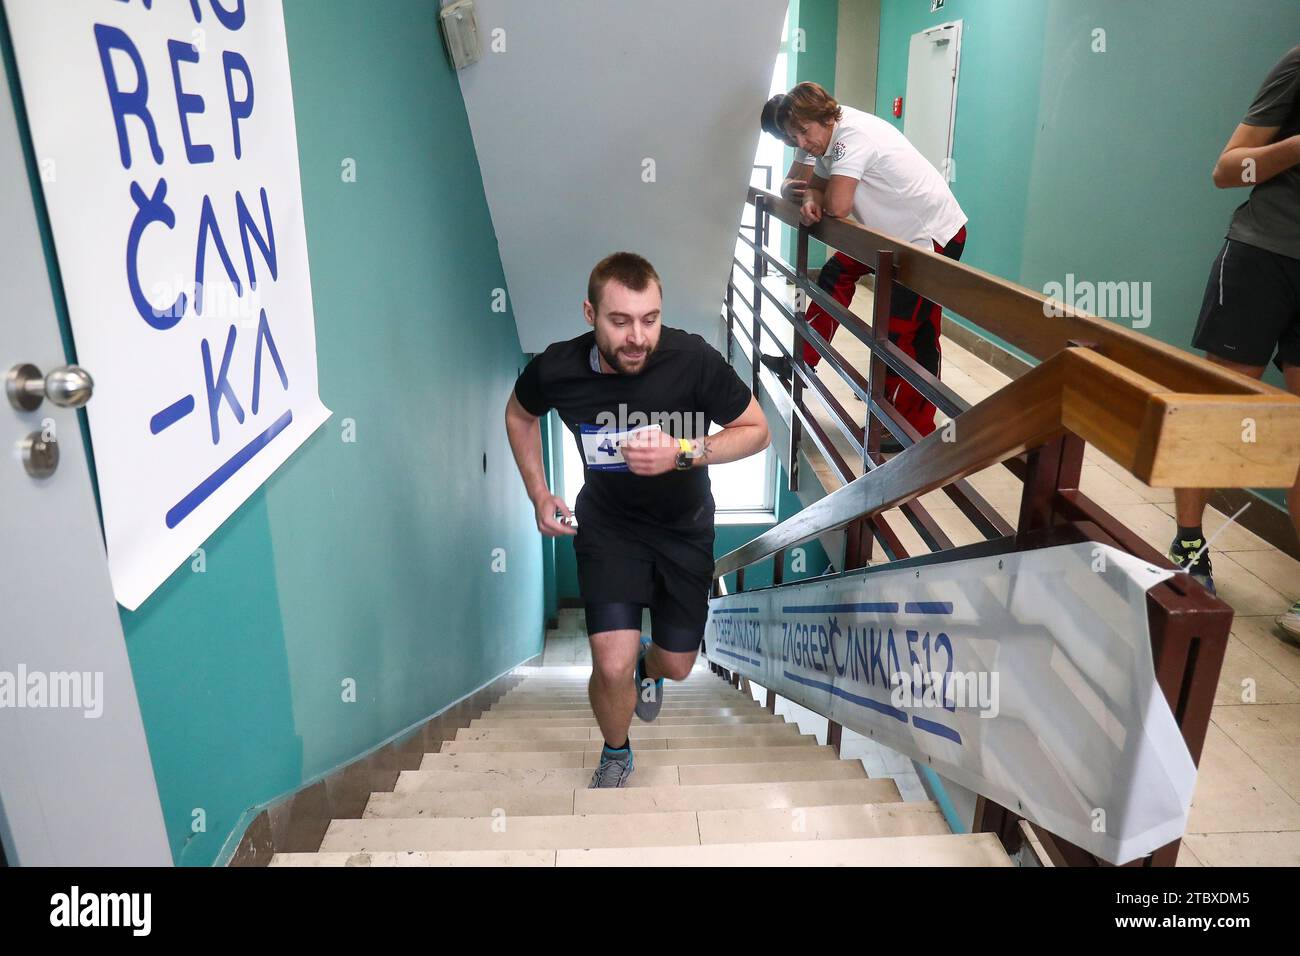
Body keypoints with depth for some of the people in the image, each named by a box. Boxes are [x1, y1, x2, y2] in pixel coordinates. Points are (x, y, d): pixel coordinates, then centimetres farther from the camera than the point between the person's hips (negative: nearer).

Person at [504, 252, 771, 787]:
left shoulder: (694, 360, -28)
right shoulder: (555, 371, -22)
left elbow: (756, 431, -15)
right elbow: (519, 415, 2)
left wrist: (682, 453, -31)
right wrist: (539, 495, -4)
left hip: (684, 526, 1)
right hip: (607, 523, 0)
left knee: (677, 666, 12)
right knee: (613, 667, -14)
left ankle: (649, 667, 53)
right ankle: (615, 753, 21)